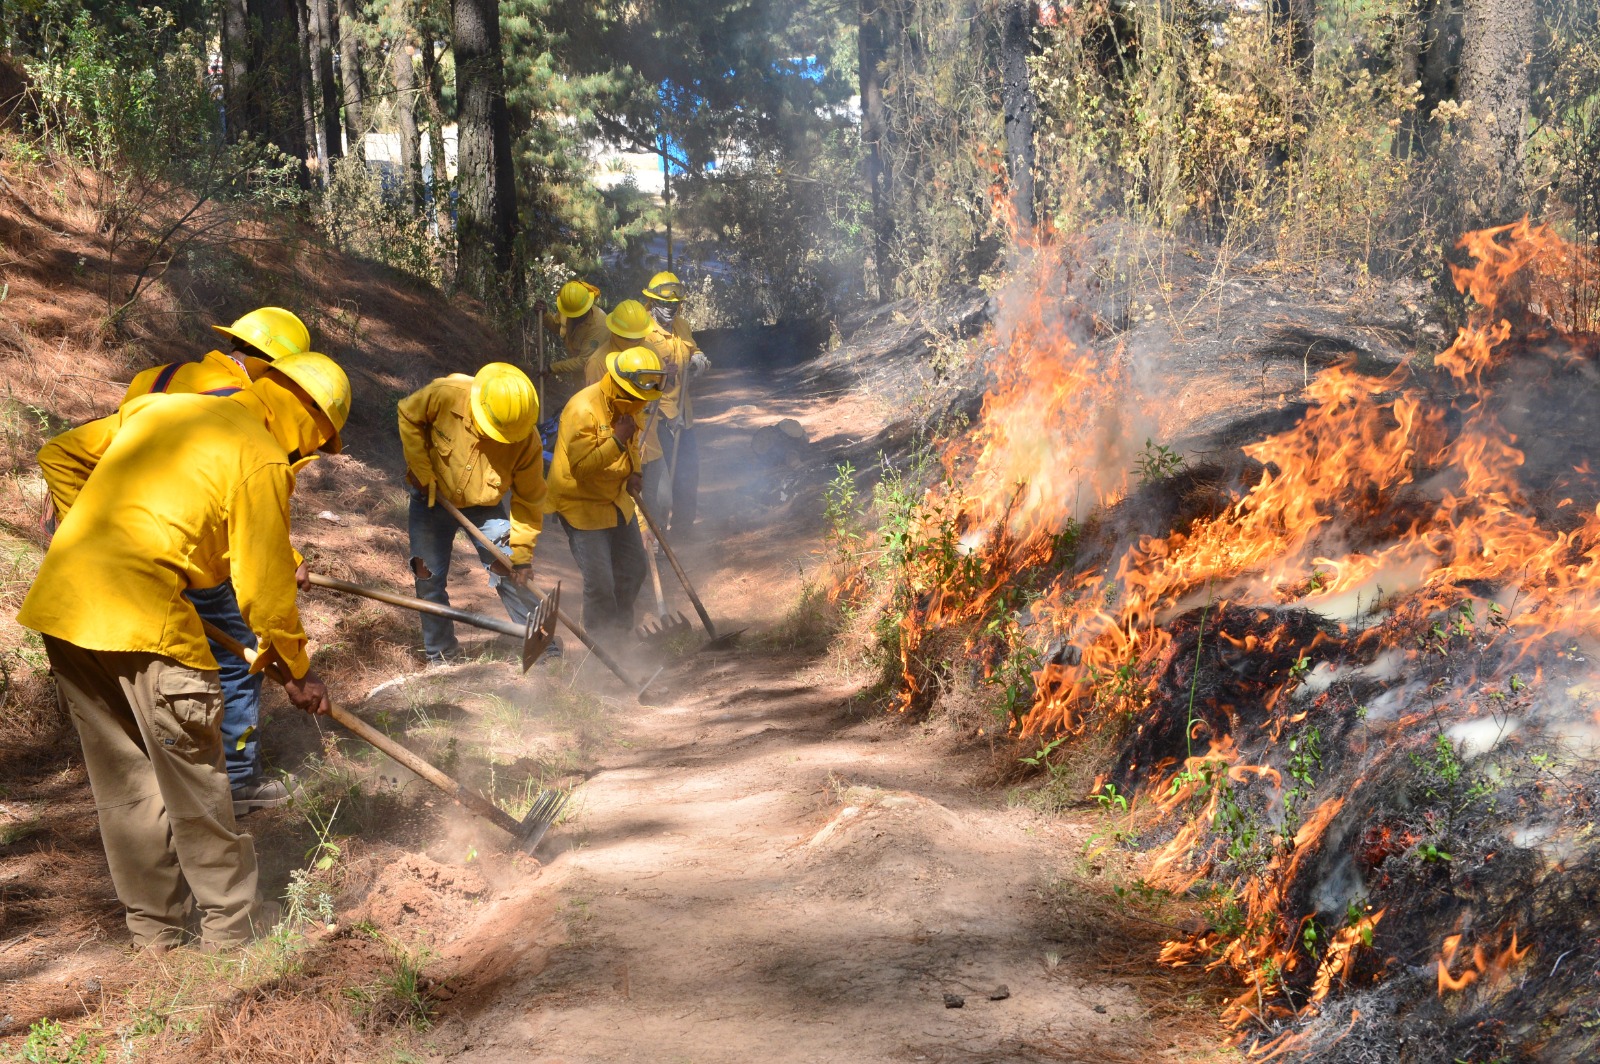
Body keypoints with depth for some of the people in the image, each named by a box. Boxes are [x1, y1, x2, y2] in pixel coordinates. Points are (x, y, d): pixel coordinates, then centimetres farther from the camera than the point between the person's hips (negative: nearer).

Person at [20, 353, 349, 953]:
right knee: (192, 779, 6)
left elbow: (61, 457, 22)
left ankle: (154, 927, 26)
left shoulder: (157, 407, 18)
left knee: (123, 780, 16)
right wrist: (298, 670, 9)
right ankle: (230, 927, 16)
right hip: (139, 617, -8)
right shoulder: (262, 460, -4)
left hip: (60, 603, 8)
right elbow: (264, 587, -3)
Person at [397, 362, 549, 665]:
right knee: (429, 578, 2)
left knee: (512, 576, -6)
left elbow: (528, 500, -16)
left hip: (485, 506, 0)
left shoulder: (528, 442, -26)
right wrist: (422, 473, -13)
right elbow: (408, 416, -12)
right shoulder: (446, 395, -30)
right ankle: (442, 657, 18)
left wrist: (522, 551, -18)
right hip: (432, 497, 0)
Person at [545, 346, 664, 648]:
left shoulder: (630, 406, 0)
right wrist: (617, 440, -35)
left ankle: (621, 633, 34)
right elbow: (581, 466, -29)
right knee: (599, 581, -9)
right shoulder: (583, 410, -27)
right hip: (580, 503, -8)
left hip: (616, 499, 8)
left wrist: (634, 472, 0)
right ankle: (602, 642, 9)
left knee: (633, 571, 15)